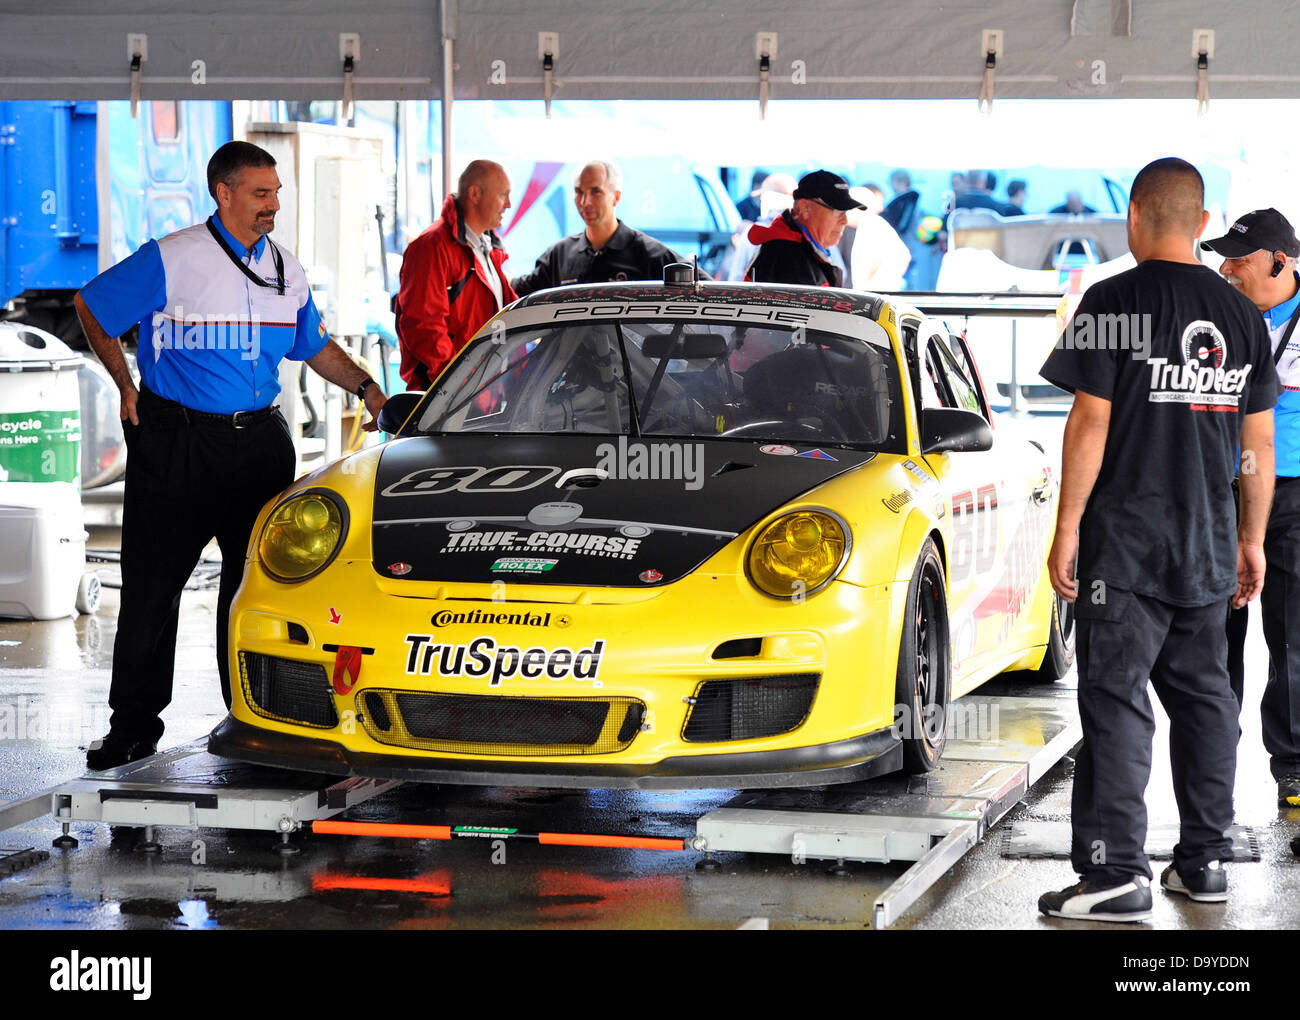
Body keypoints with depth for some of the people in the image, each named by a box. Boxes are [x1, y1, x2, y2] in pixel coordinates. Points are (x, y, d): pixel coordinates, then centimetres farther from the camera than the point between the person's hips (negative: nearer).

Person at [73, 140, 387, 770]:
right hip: (175, 441, -4)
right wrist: (126, 386, 1)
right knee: (152, 583, -2)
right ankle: (133, 725, 5)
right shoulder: (170, 260, -7)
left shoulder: (285, 270, 10)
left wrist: (365, 387, 8)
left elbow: (316, 347, 23)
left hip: (260, 439, 4)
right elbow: (91, 306, 2)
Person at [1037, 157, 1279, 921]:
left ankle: (1117, 871, -11)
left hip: (1127, 537, -5)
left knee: (1117, 697, -6)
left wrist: (1068, 528, -8)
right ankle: (1206, 859, 18)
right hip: (1209, 543, 6)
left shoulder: (1115, 302, -9)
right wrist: (1252, 539, 17)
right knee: (1203, 693, 14)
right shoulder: (1240, 315, 8)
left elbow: (1091, 422, -13)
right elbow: (1259, 439, 10)